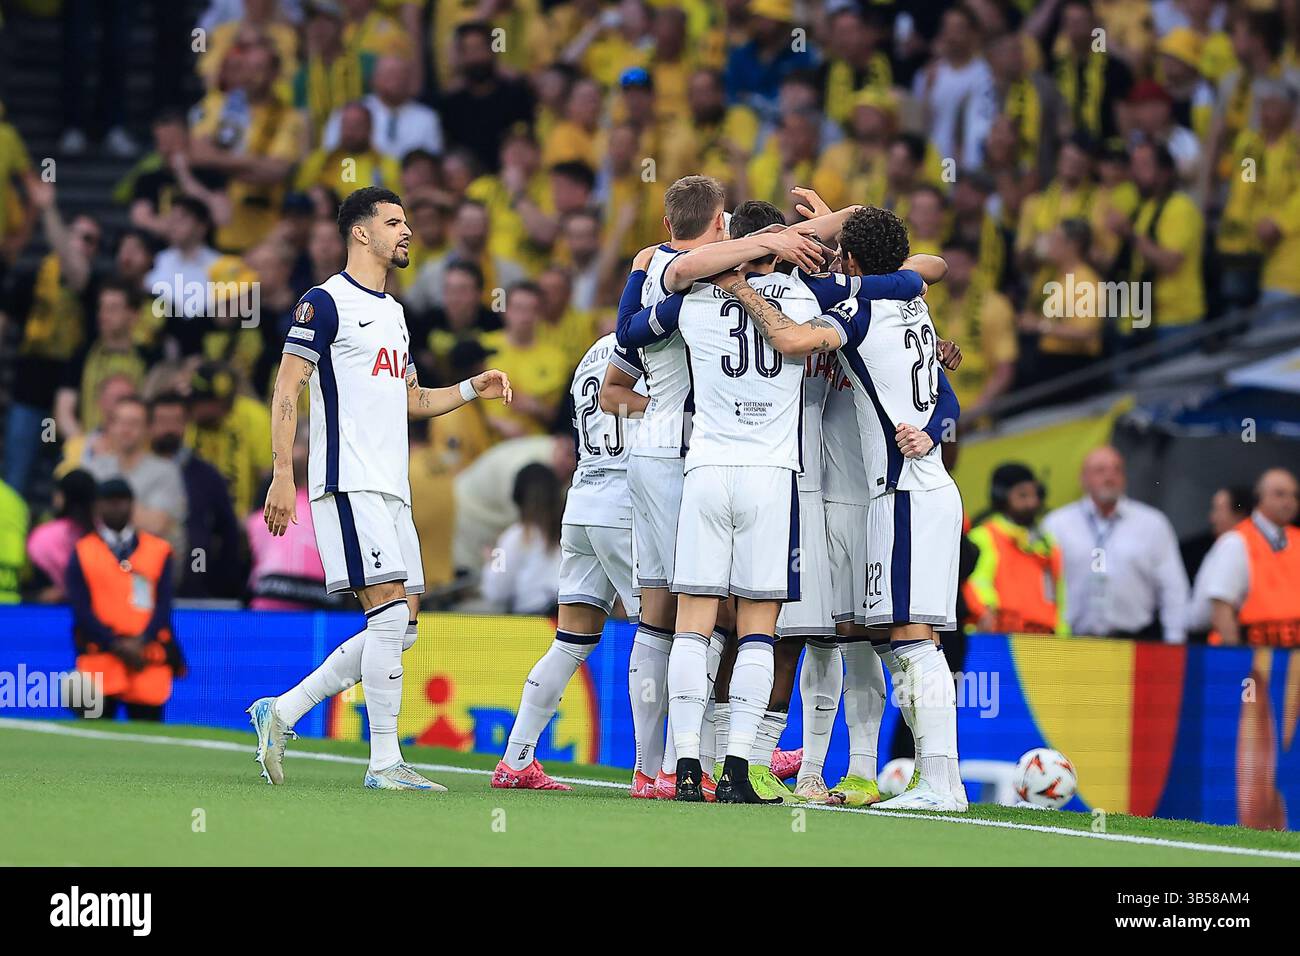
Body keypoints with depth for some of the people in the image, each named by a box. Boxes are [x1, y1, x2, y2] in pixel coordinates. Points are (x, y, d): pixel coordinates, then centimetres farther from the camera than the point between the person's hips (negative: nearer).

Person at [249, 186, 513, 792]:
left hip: (391, 491, 9)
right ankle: (385, 763, -10)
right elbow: (287, 389, -10)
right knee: (391, 613, -14)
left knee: (401, 625, 6)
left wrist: (471, 390, 15)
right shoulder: (326, 303, -5)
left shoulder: (393, 312, 21)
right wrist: (282, 475, -17)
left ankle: (281, 712, 14)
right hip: (349, 485, -9)